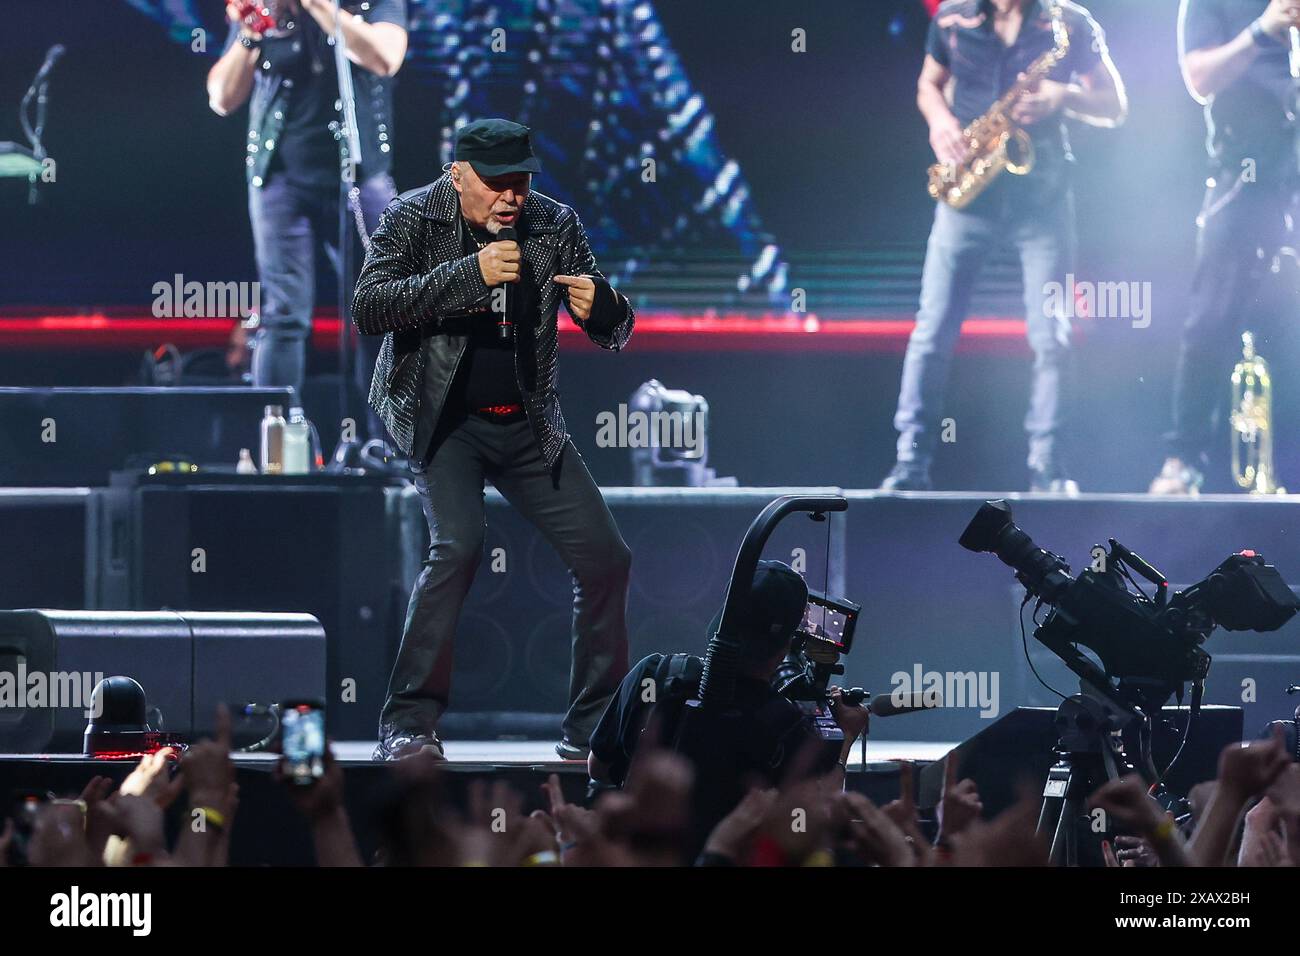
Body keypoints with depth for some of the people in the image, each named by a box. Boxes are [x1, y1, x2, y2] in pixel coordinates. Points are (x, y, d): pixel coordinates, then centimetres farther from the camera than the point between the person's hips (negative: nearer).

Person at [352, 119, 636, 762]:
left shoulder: (554, 226, -1)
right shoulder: (413, 218, -10)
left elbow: (614, 335, 1)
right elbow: (367, 308, -23)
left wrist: (601, 309, -24)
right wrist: (469, 274, -30)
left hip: (527, 422, 4)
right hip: (441, 415, -4)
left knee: (604, 556, -1)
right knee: (457, 545, -25)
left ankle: (593, 731, 13)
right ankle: (406, 728, -20)